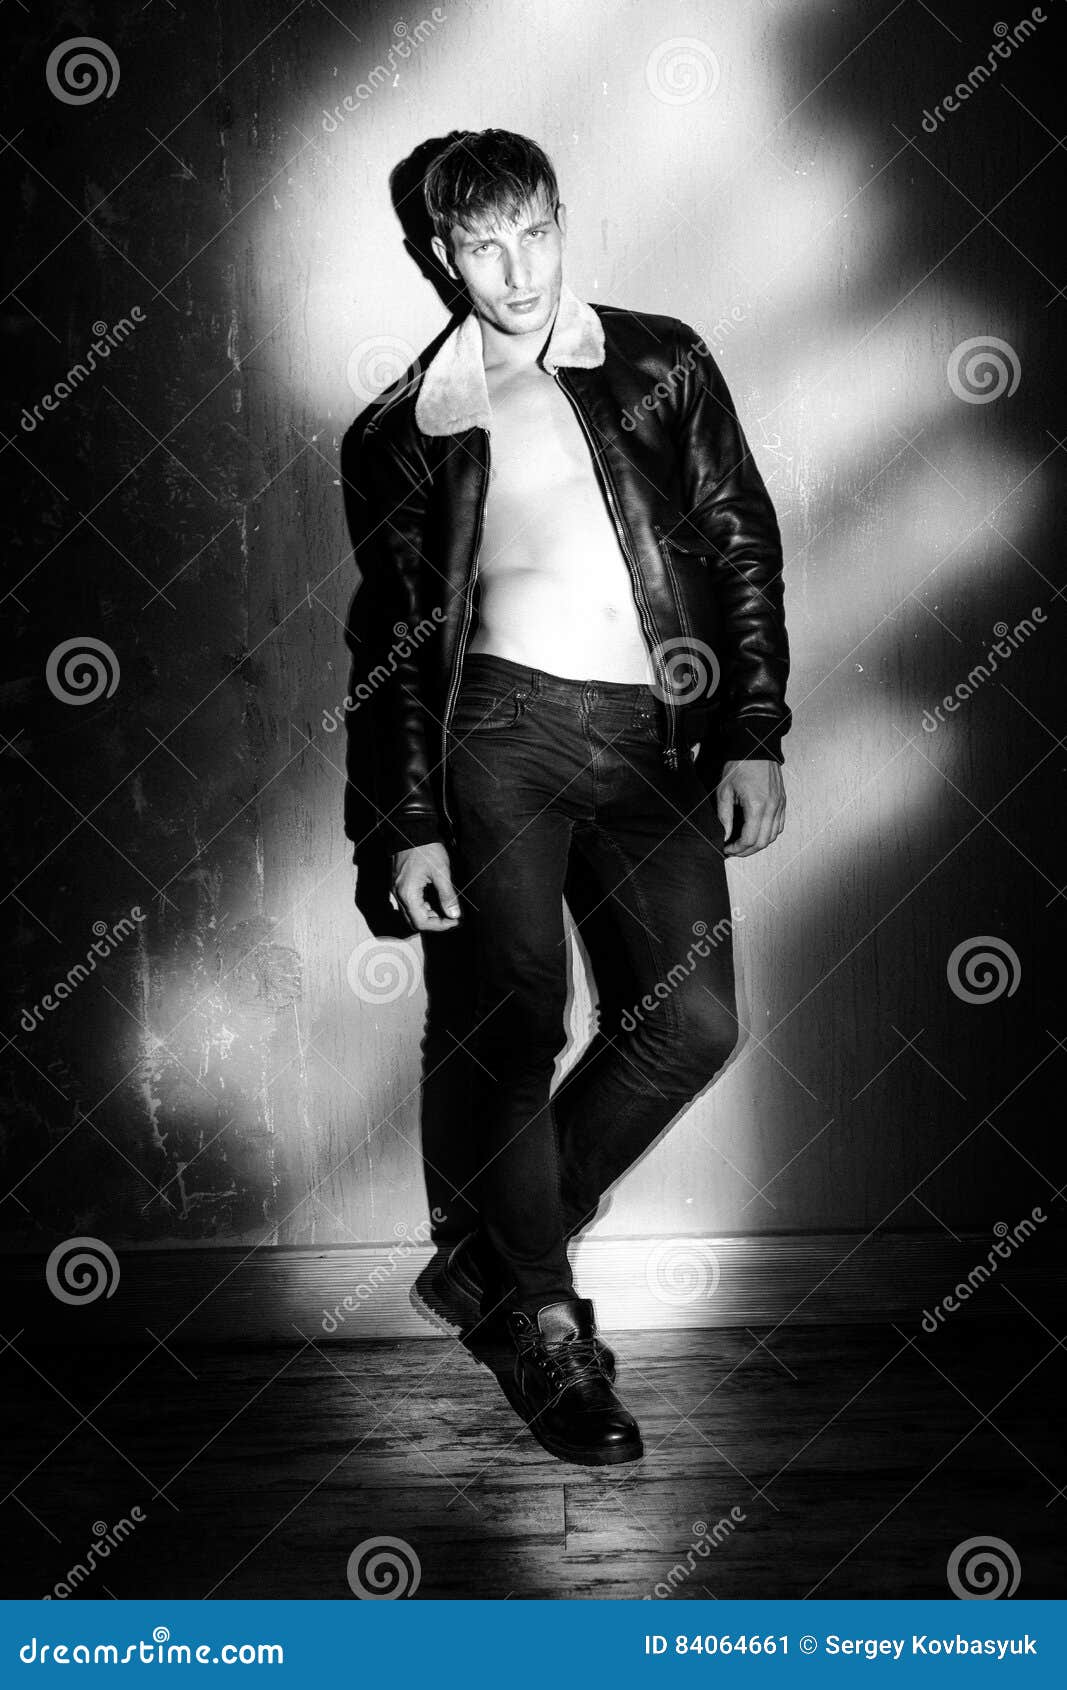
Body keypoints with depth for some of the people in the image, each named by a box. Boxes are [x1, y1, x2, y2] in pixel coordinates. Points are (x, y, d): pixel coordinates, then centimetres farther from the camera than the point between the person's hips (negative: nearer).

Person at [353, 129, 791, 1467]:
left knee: (694, 1022, -8)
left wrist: (753, 737, -1)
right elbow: (409, 636, 11)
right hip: (508, 717, -1)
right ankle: (547, 1318, 10)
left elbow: (745, 548, 8)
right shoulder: (416, 423, 10)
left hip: (657, 735, 1)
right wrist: (412, 826, 6)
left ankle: (509, 1245, 12)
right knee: (522, 1020, -7)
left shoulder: (661, 364, 11)